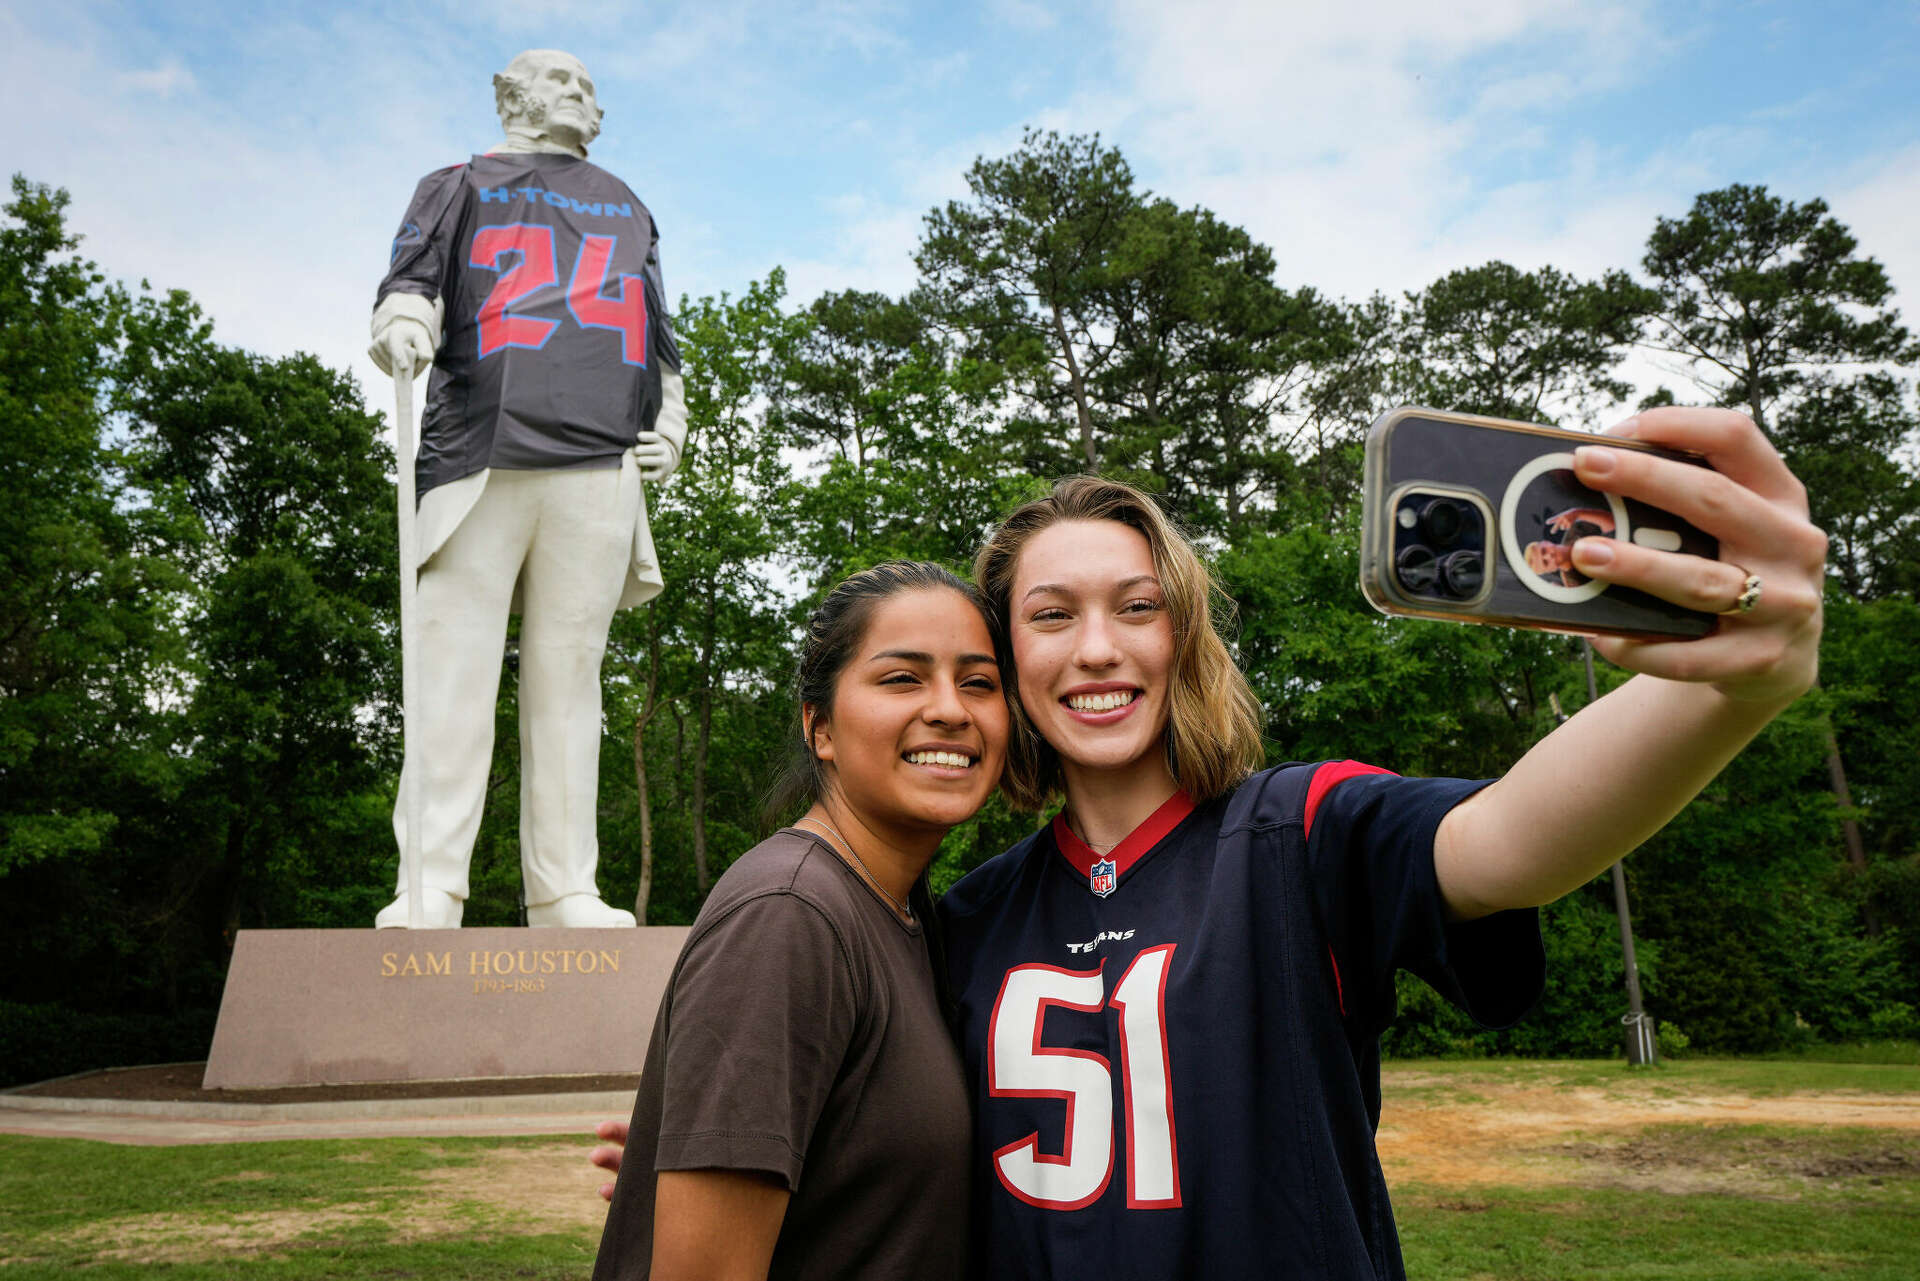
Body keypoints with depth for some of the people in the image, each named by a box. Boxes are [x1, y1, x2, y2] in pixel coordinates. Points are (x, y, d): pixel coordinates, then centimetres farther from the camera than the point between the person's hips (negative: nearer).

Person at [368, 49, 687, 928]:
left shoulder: (625, 208, 33)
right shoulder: (461, 187, 24)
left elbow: (657, 330, 30)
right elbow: (410, 287, 9)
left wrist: (670, 417, 13)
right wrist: (401, 327, -14)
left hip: (600, 468, 2)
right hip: (479, 456, -2)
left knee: (569, 682, -2)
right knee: (453, 671, -9)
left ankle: (565, 893, -2)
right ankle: (431, 889, -8)